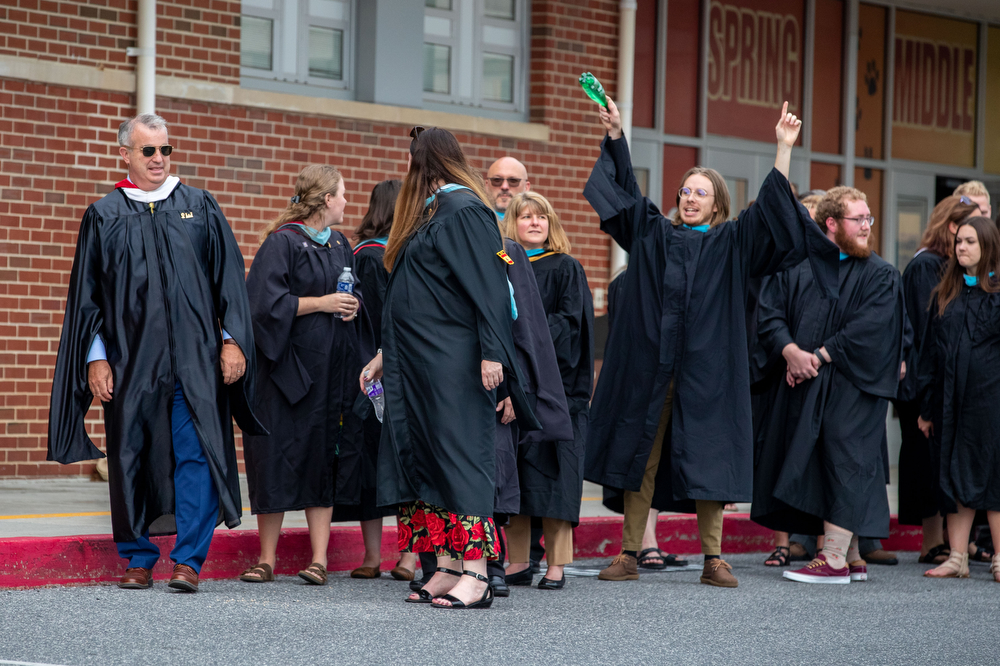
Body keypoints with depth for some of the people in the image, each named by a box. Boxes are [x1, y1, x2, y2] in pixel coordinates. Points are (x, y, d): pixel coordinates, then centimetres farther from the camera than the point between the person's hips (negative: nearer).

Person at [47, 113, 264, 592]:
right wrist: (95, 357, 0)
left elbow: (229, 277, 8)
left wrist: (232, 339, -1)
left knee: (197, 454, -8)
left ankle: (189, 559, -3)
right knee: (131, 459, 4)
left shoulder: (201, 209, 9)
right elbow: (86, 294, 8)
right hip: (130, 361, 1)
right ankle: (138, 559, 16)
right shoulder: (104, 217, 8)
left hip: (194, 359, -1)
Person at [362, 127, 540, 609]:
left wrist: (492, 353, -24)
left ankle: (475, 575, -8)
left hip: (454, 364, -9)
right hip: (417, 362, 9)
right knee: (426, 458, 6)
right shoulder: (428, 212, 18)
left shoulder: (465, 211, -10)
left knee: (459, 458, -9)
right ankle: (447, 569, 8)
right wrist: (386, 354, 25)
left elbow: (488, 287, -17)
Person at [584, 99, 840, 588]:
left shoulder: (731, 244, 9)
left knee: (707, 460, -1)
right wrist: (614, 133, 0)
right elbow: (624, 189, 10)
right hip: (648, 365, 1)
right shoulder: (653, 234, 13)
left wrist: (784, 149, -9)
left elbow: (769, 210, 0)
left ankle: (713, 559, 5)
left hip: (706, 369, -1)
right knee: (640, 457, 3)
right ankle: (629, 555, 7)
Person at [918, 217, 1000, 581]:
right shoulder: (946, 294, 13)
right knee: (956, 474, 5)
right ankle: (957, 558, 10)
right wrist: (927, 406, 12)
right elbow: (932, 350, 14)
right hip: (953, 397, 5)